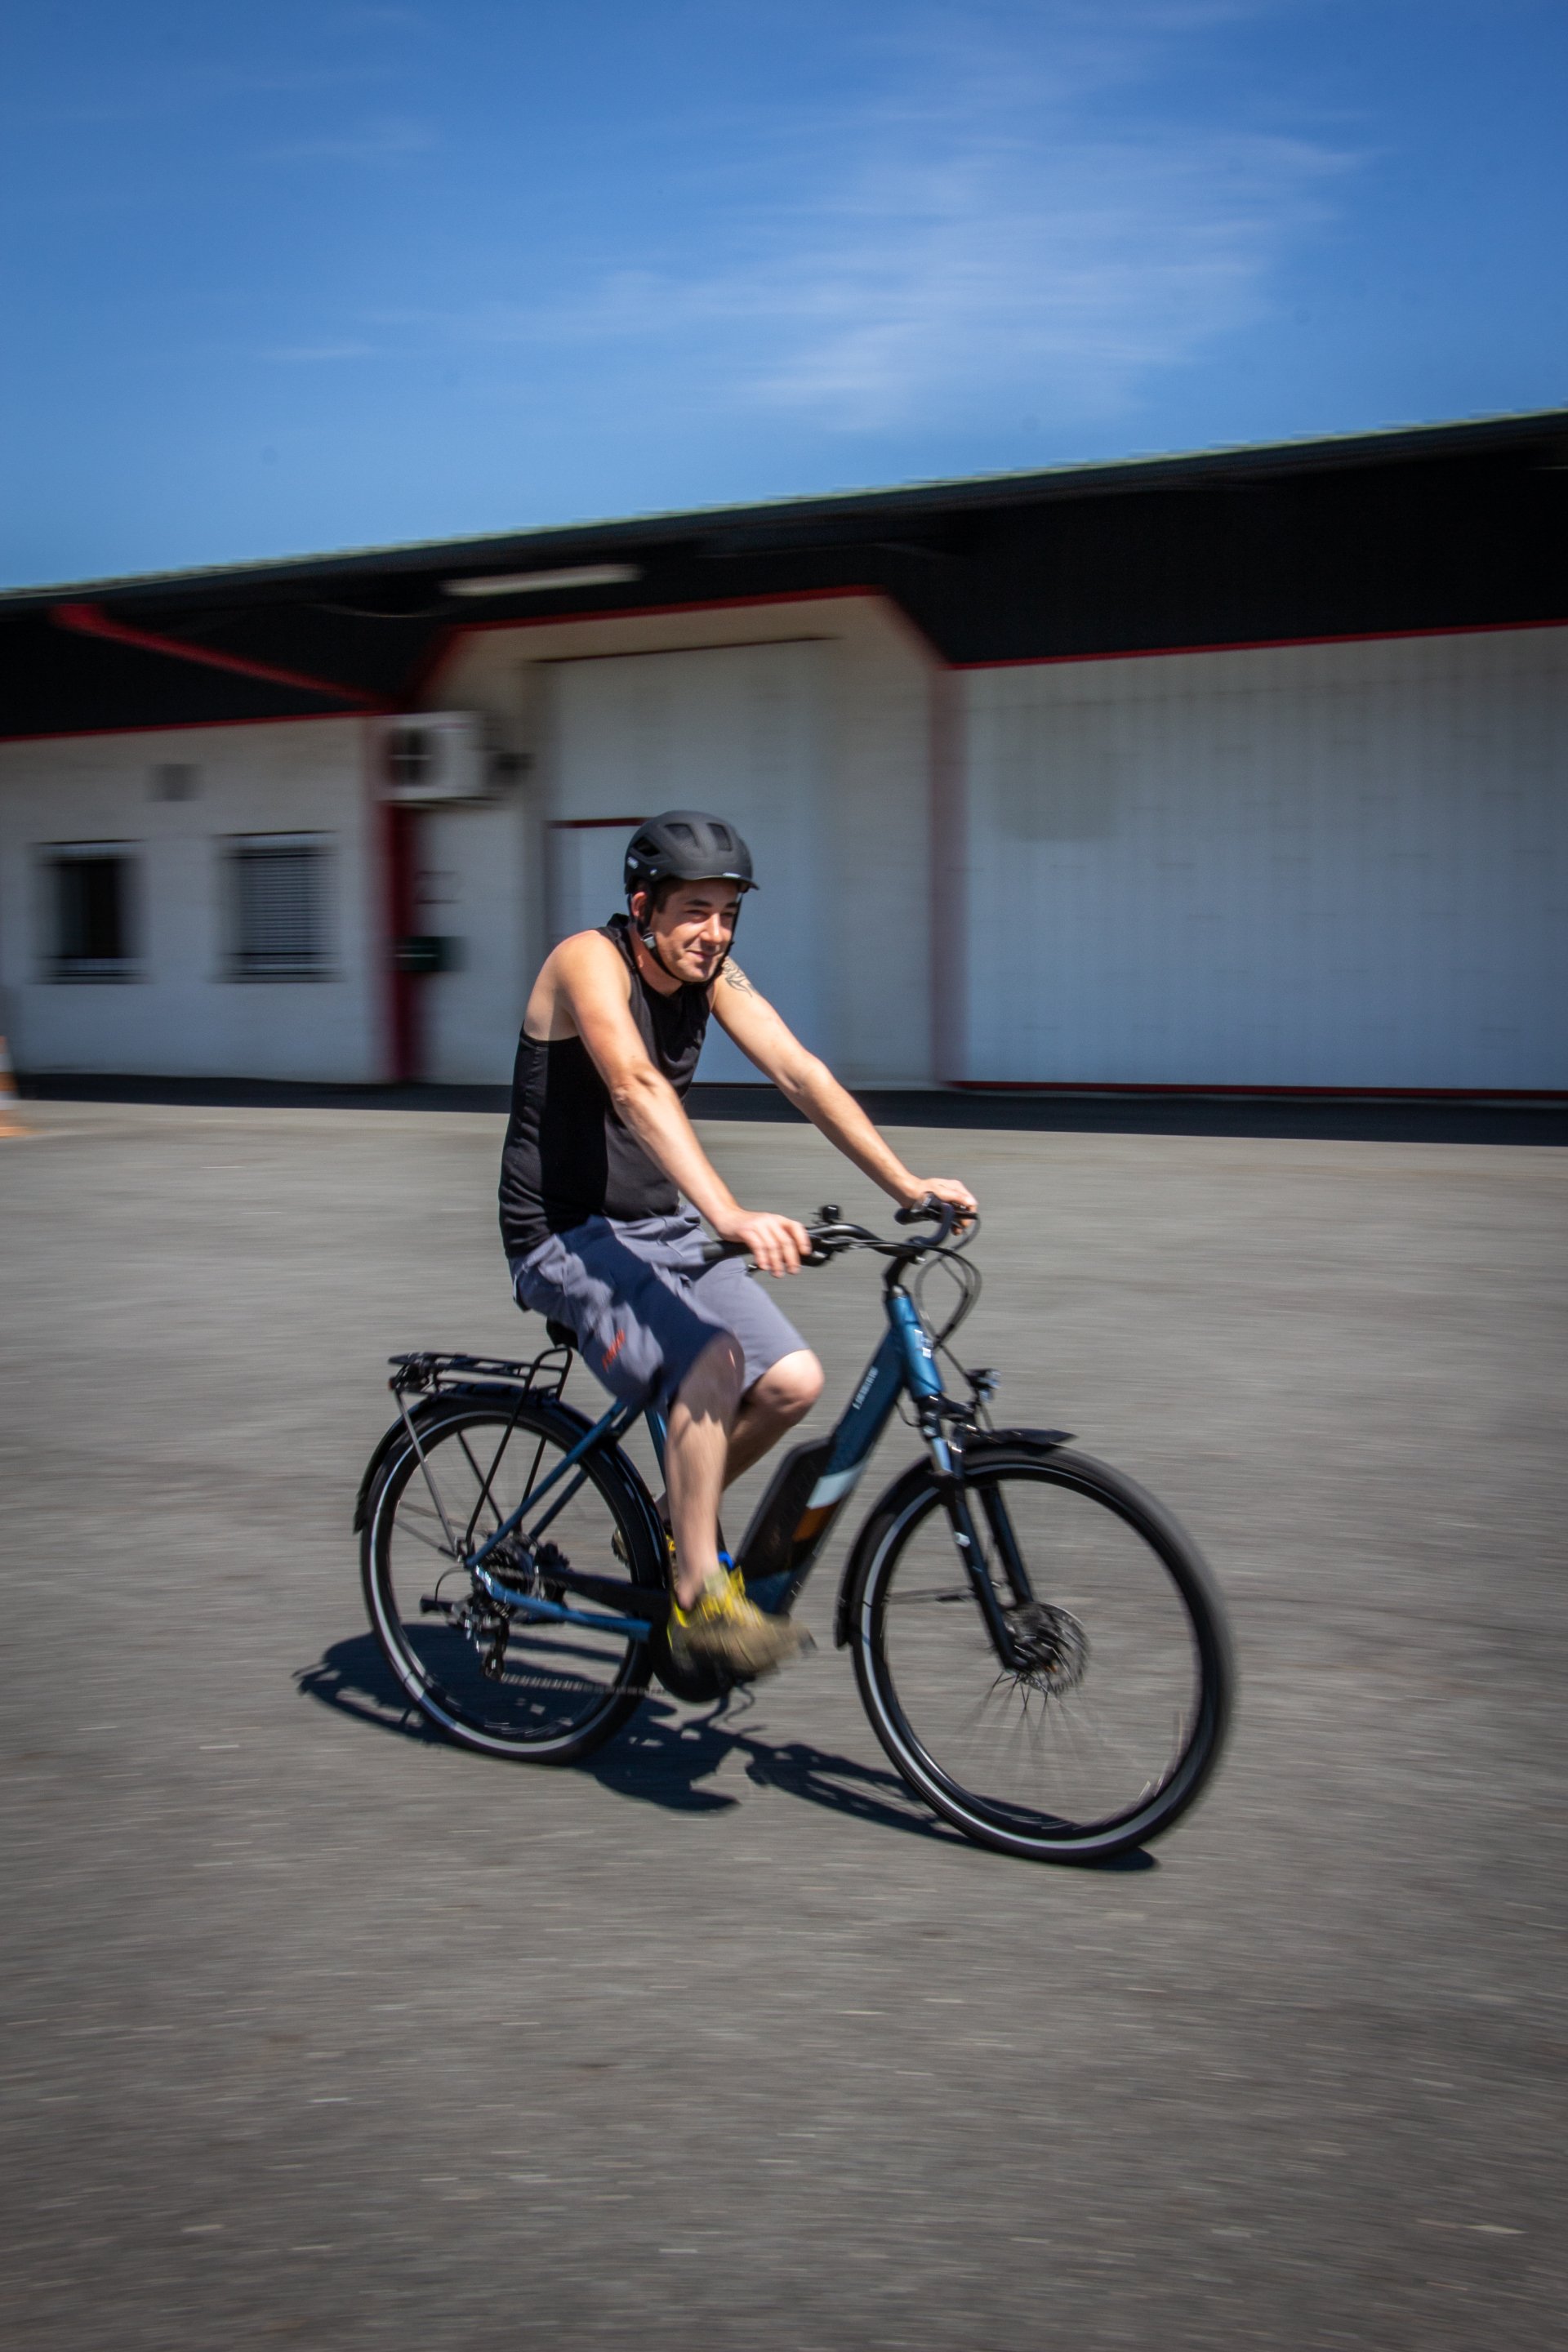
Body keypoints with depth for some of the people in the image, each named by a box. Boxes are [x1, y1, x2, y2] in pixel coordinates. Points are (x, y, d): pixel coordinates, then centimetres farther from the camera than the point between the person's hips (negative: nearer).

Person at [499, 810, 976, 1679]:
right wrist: (731, 1214, -49)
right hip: (567, 1238, -7)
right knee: (711, 1362, -31)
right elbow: (638, 1089, -35)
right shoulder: (590, 961, -18)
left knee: (793, 1382, -10)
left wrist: (905, 1183, -16)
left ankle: (676, 1516, 14)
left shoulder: (713, 974, 3)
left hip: (661, 1227, 7)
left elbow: (799, 1073, -5)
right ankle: (698, 1597, -19)